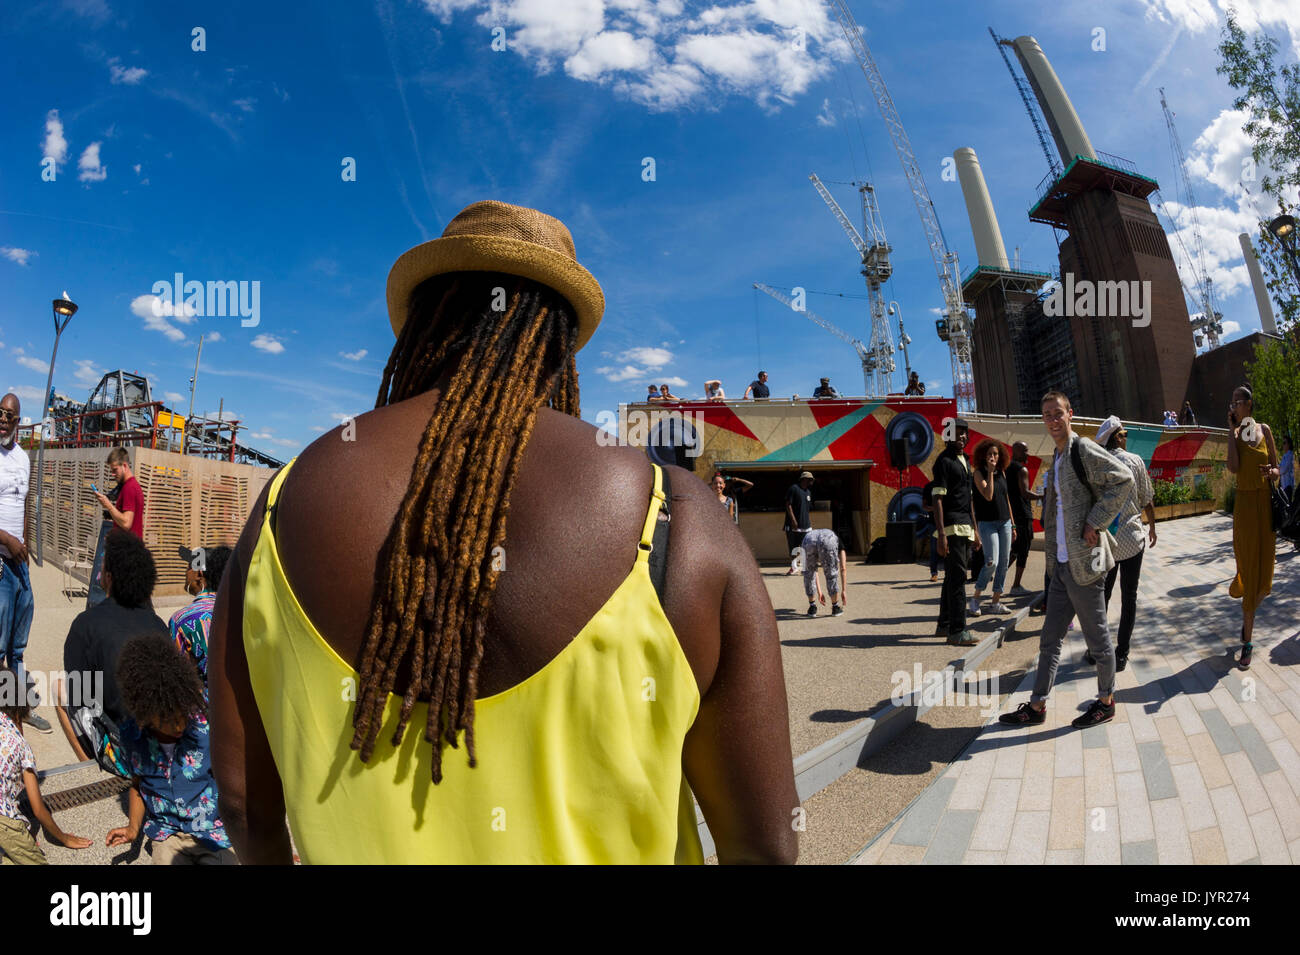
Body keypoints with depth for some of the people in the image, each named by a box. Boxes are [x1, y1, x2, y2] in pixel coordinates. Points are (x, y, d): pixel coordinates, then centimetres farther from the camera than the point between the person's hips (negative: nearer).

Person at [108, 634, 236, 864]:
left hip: (214, 830, -3)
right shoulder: (132, 733, -3)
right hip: (167, 834, 3)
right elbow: (137, 784, 15)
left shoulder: (206, 724, -14)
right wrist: (133, 829, 4)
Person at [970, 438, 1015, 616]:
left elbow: (1006, 499, 18)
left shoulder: (1002, 473, 13)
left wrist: (1012, 525, 17)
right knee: (992, 562, -14)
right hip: (987, 523, -6)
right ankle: (975, 597, 2)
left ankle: (996, 602, 10)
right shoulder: (979, 473, -5)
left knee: (1004, 563, 3)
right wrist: (990, 472, -19)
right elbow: (988, 496, -18)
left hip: (1004, 522, 6)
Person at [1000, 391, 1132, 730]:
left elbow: (1123, 479, -21)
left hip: (1084, 562, -9)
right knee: (1050, 638, 12)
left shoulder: (1084, 450, -11)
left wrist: (1095, 523, -20)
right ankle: (1037, 706, 20)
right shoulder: (1057, 458, 15)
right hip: (1061, 564, 9)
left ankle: (1106, 702, 23)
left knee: (1097, 638, 7)